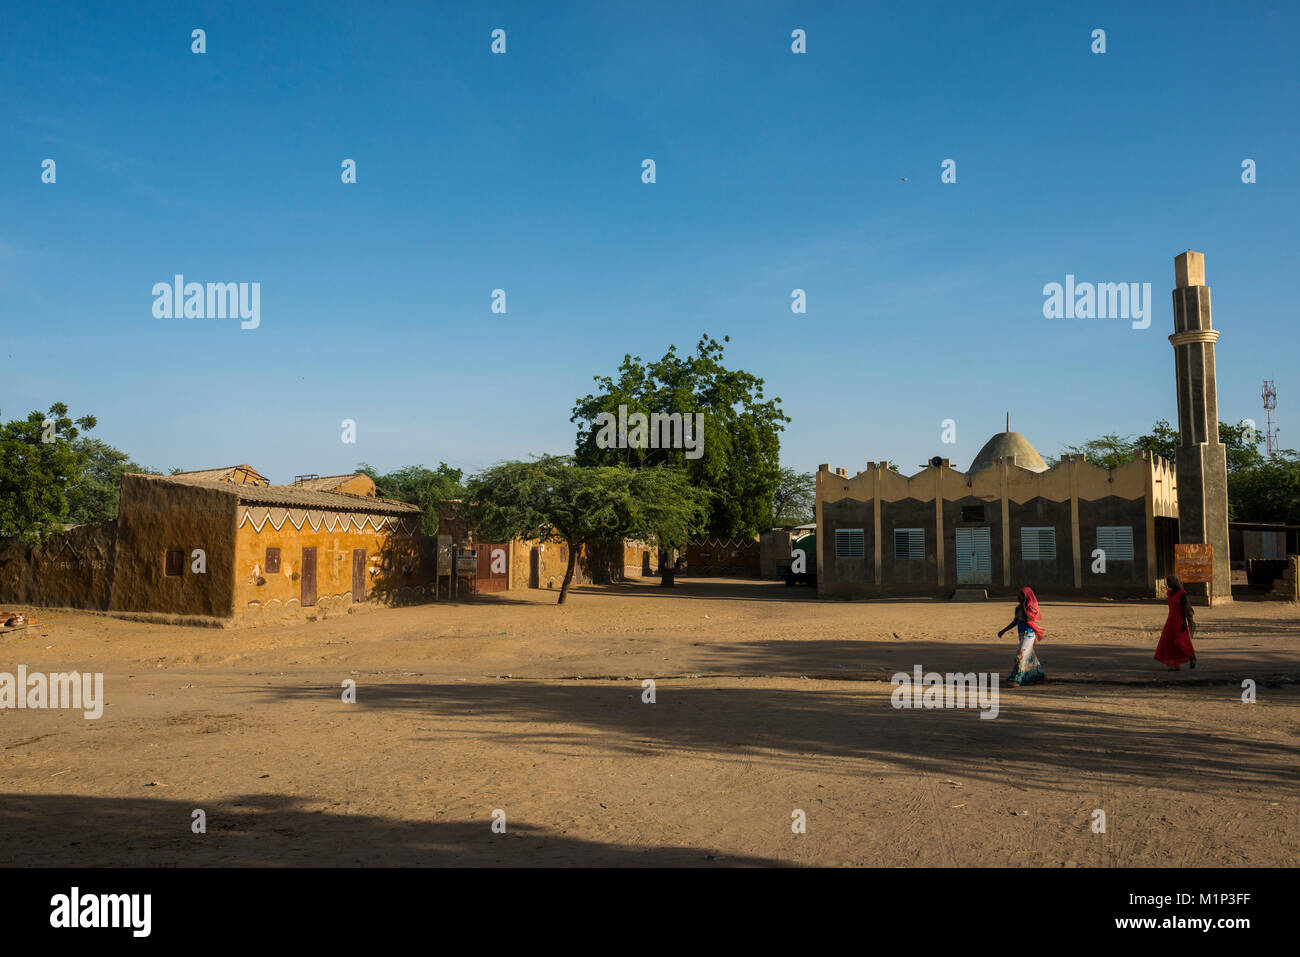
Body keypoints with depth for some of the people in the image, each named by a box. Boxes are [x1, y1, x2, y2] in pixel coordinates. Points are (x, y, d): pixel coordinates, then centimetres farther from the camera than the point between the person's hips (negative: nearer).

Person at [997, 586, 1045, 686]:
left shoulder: (1032, 606, -12)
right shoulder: (1019, 606, 8)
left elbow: (1028, 619, -27)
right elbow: (1015, 622, 14)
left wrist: (1024, 607, -24)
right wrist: (1004, 631, 11)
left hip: (1029, 634, -8)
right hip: (1022, 634, 8)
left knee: (1021, 655, -16)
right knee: (1029, 656, 20)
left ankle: (1016, 680, -19)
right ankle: (1039, 674, 38)